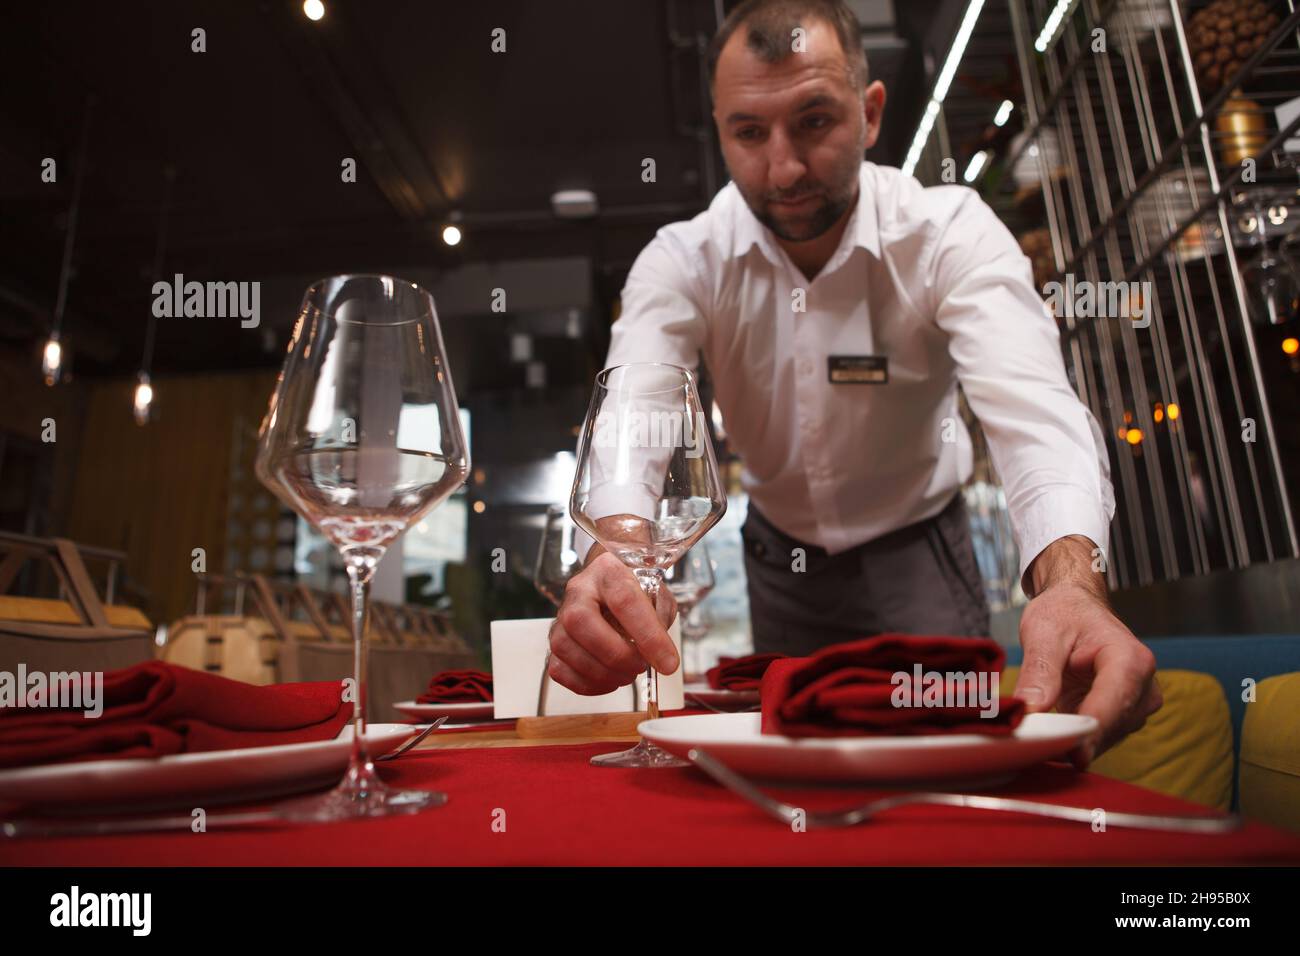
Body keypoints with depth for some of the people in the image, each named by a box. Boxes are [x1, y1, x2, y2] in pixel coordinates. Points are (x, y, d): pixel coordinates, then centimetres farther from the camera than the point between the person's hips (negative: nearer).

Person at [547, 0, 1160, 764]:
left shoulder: (951, 234, -23)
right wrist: (613, 559, -57)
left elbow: (1034, 412, -38)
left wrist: (1071, 581, -58)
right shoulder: (684, 261, -19)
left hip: (918, 548, -1)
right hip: (781, 551, 2)